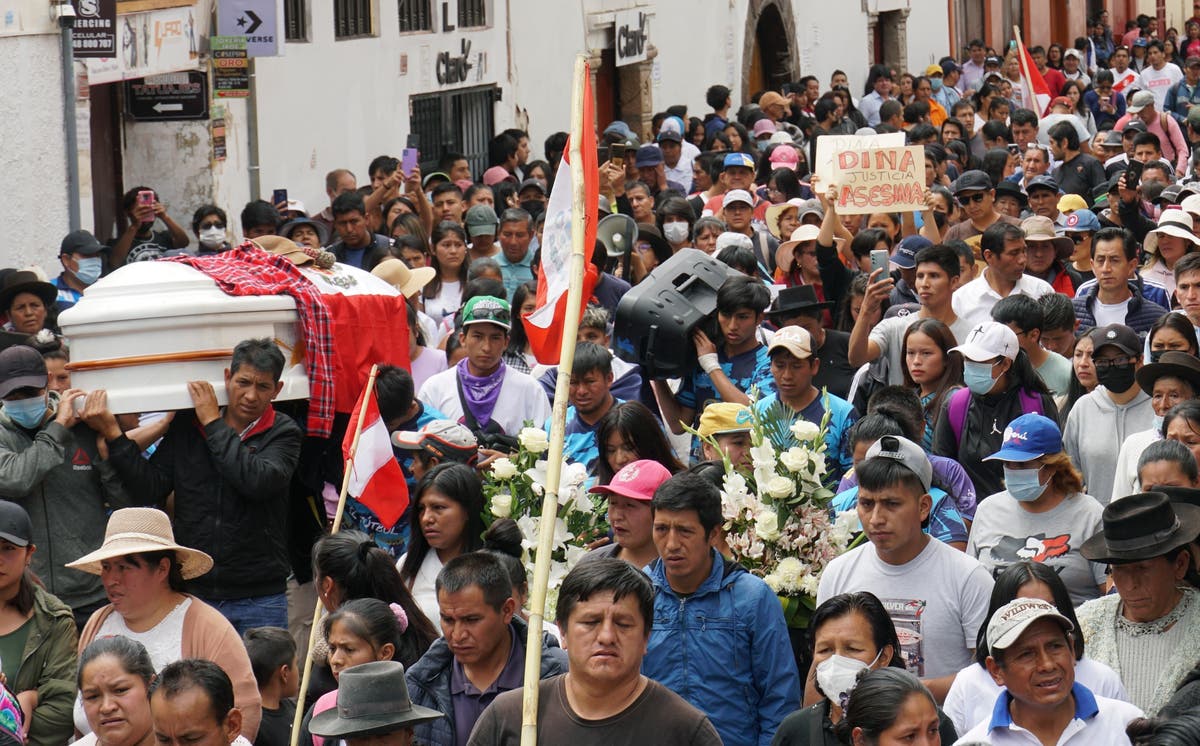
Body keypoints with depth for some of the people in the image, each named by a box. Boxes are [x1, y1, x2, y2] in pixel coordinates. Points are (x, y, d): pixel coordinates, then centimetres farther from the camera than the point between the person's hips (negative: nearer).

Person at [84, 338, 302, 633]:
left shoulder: (283, 433, -1)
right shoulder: (186, 427, 6)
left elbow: (258, 481, -21)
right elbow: (150, 488, 2)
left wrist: (213, 423, -12)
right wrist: (113, 434, -8)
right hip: (194, 592, 2)